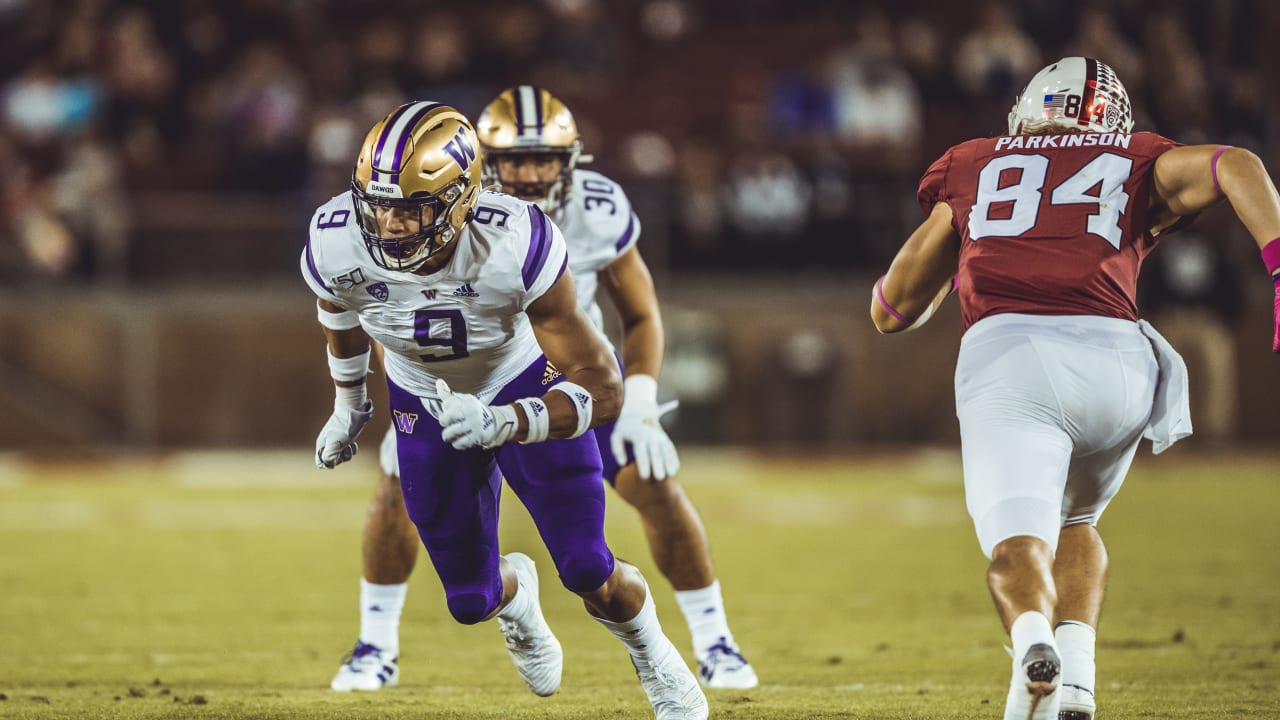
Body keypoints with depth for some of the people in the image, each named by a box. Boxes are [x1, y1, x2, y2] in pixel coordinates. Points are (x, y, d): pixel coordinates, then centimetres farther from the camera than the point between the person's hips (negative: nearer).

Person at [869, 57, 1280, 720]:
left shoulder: (970, 169, 29)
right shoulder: (1136, 167, 28)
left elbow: (891, 311, 33)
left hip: (1004, 350, -1)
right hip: (1113, 354, 2)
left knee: (1017, 543, -9)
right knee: (1075, 521, 26)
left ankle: (1033, 644, -43)